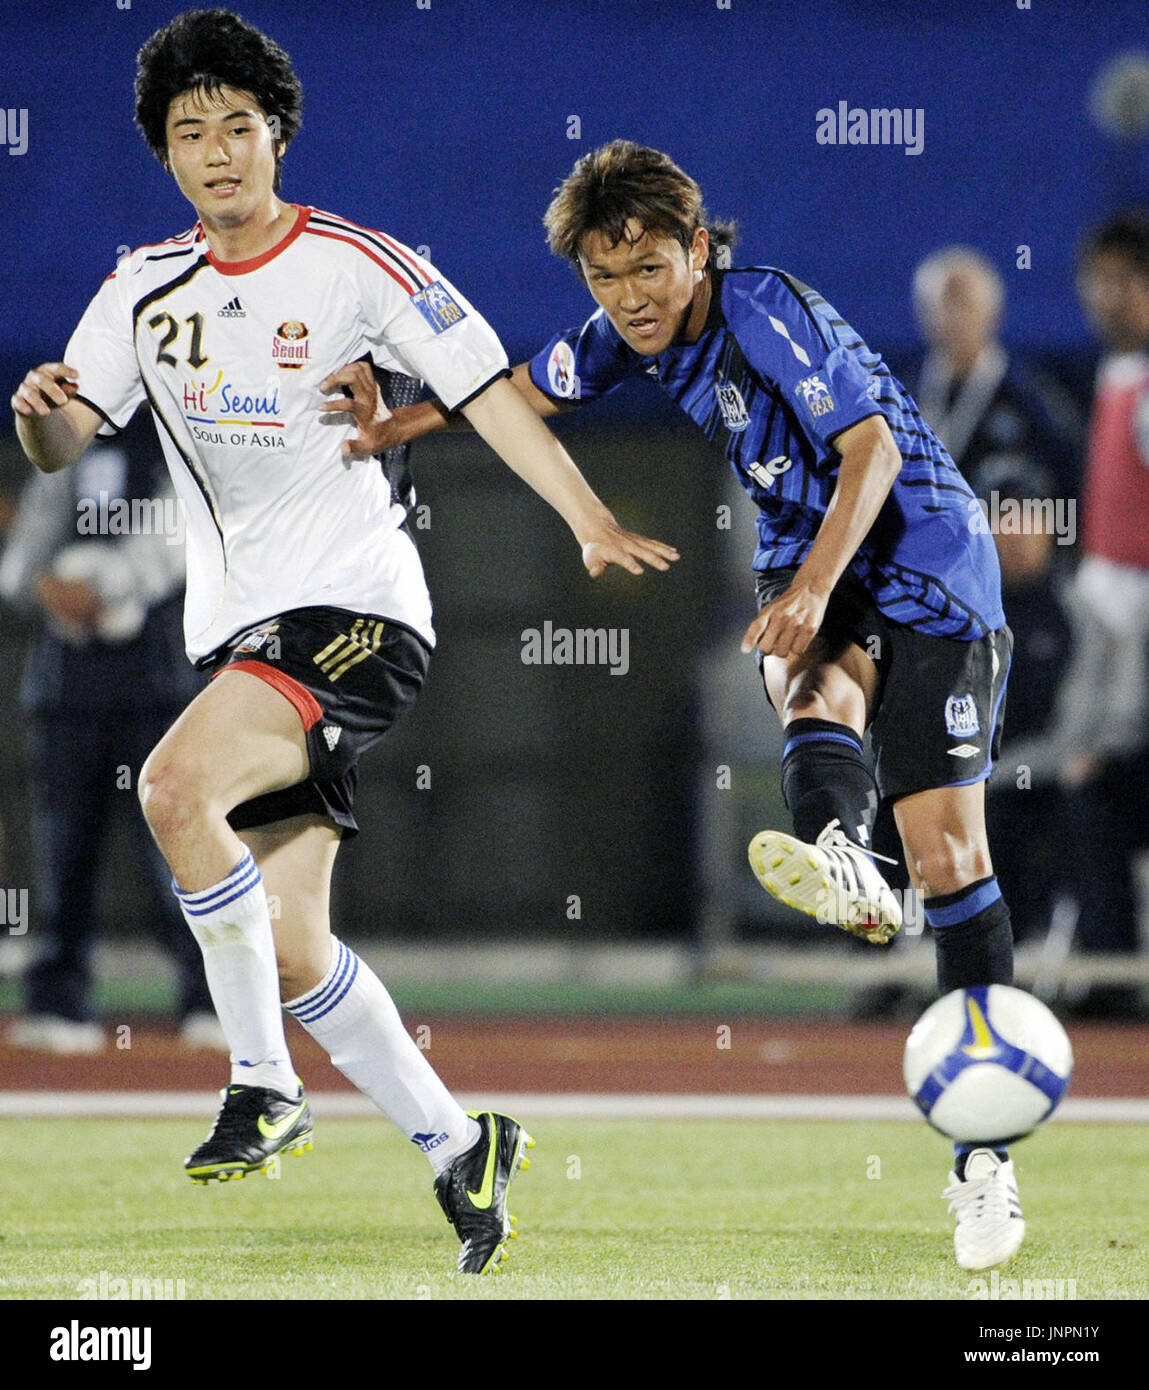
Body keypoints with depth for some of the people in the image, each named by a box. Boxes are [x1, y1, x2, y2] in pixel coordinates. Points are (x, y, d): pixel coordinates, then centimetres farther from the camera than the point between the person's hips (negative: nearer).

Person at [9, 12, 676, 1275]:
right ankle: (458, 1147, 20)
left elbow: (487, 393, -6)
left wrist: (593, 526, -16)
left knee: (175, 787, -30)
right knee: (291, 950, 2)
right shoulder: (147, 289, 9)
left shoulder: (359, 267, -5)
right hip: (238, 634, 6)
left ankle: (263, 1085, -18)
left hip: (356, 605, -6)